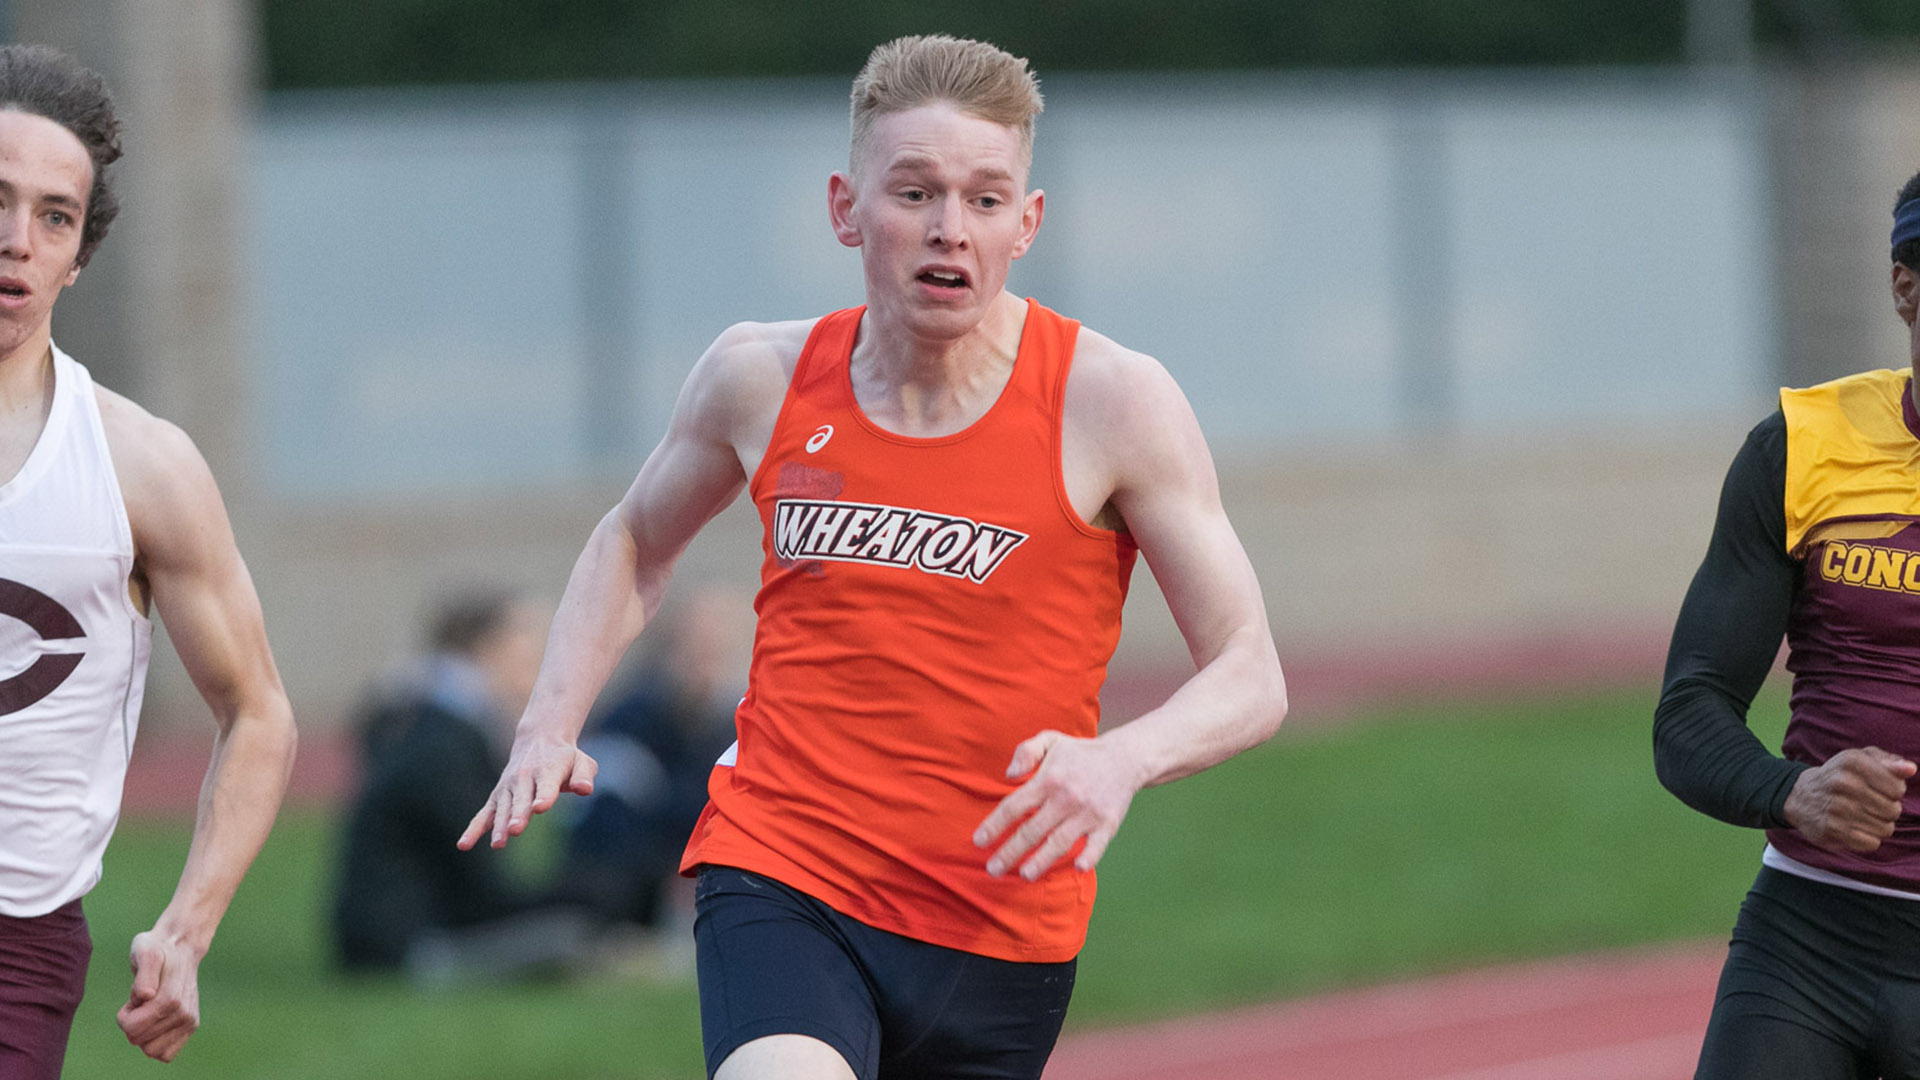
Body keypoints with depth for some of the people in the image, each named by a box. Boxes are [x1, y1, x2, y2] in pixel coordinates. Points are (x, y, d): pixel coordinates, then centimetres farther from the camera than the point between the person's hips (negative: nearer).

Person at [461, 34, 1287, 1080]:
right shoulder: (762, 377, 1)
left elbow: (1249, 677, -6)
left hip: (998, 929, 0)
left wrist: (1119, 760, -27)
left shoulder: (1111, 401, -8)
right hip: (779, 876, 0)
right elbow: (635, 542, 22)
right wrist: (549, 729, 6)